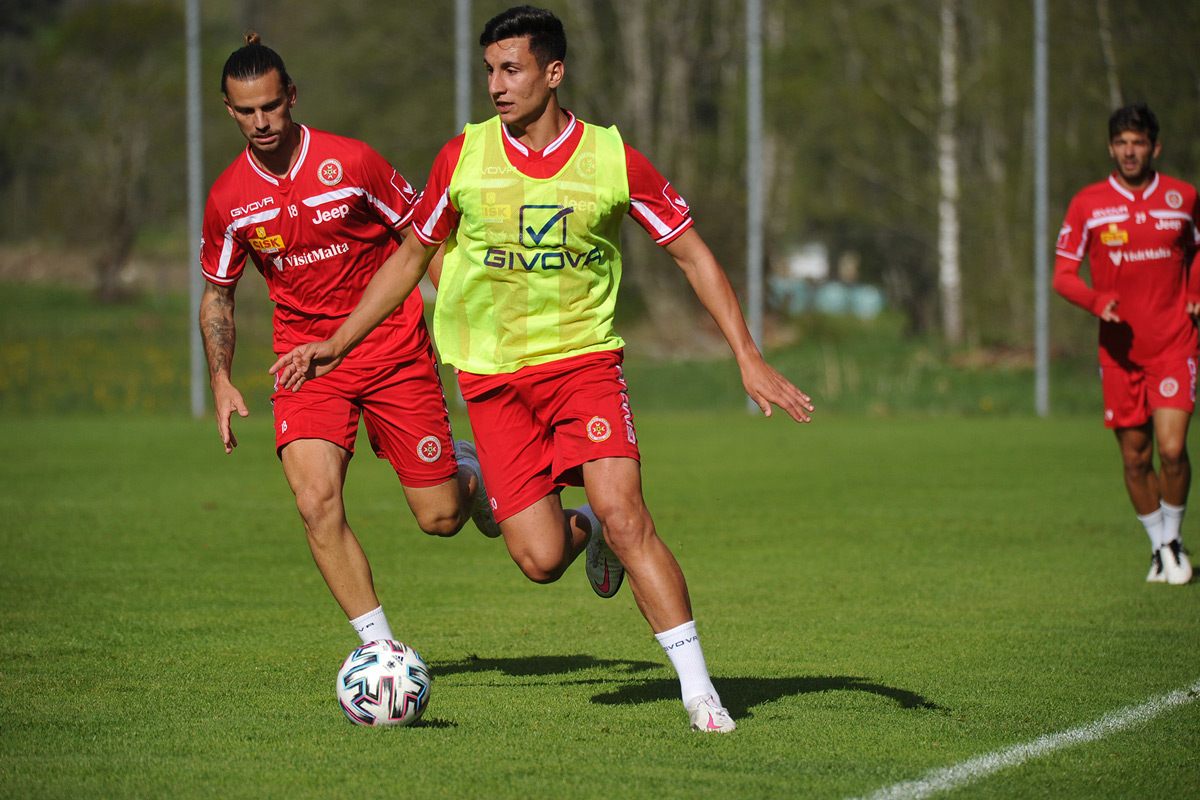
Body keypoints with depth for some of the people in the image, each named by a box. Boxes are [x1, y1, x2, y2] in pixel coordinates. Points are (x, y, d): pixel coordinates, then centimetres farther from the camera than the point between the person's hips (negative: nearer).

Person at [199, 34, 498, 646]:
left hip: (394, 348, -2)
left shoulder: (351, 162, -11)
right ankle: (381, 648, -9)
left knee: (440, 518, -1)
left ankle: (466, 471, 38)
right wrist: (221, 381, 2)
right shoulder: (228, 198, -3)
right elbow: (217, 293, 13)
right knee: (316, 504, -21)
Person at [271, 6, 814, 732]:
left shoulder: (614, 161, -6)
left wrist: (749, 358, -6)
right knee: (540, 560, -8)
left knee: (623, 514, -21)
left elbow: (695, 256, 2)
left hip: (585, 357, -1)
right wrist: (336, 345, 11)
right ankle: (580, 528, 30)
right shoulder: (463, 158, -1)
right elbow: (412, 257, 13)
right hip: (492, 374, 1)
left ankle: (698, 687, -12)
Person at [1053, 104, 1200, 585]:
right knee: (1135, 458, 3)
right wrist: (1097, 301, -17)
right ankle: (1159, 548, 22)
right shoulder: (1088, 204, -1)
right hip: (1119, 349, 1)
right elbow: (1063, 273, 2)